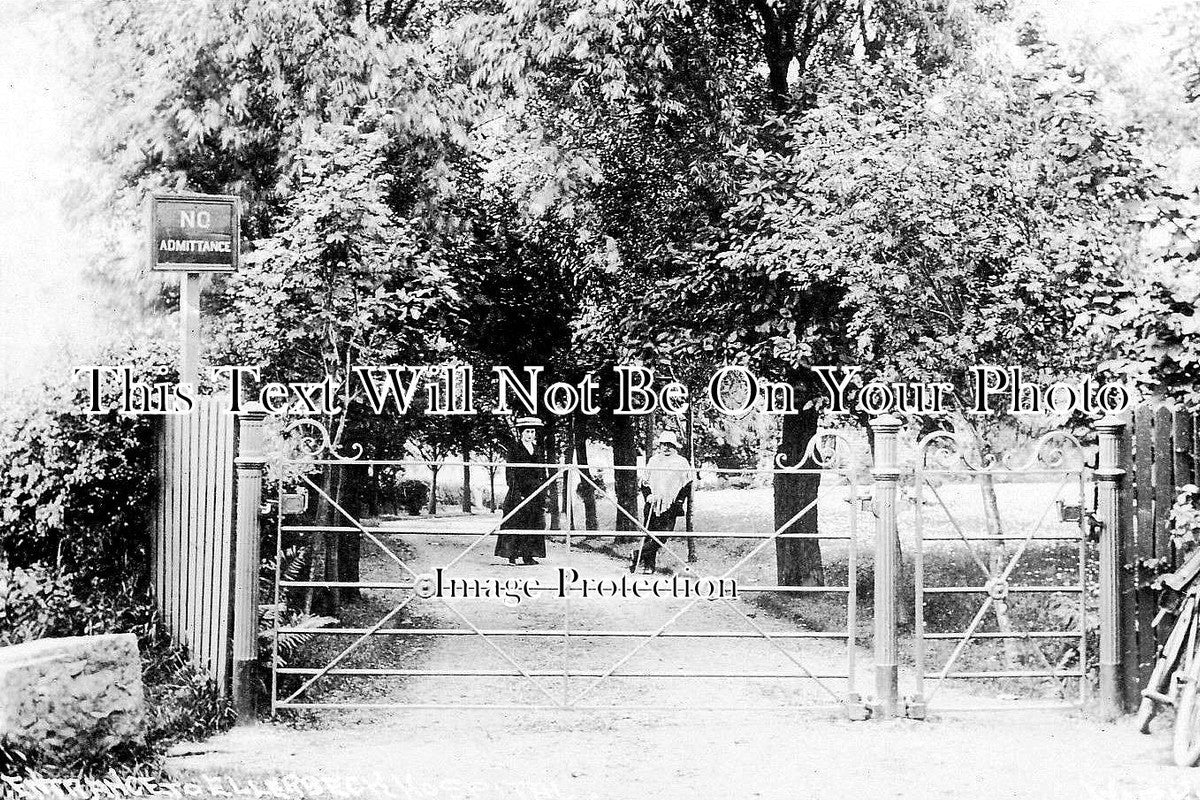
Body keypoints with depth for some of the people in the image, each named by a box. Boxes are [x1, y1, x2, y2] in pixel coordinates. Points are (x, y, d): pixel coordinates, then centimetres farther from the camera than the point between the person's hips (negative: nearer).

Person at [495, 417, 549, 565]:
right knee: (515, 524, -7)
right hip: (518, 493, -5)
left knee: (534, 524, 2)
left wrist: (544, 497, 10)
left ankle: (528, 555, 5)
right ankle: (512, 555, -4)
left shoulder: (538, 450, 15)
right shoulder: (514, 450, 0)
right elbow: (510, 474, -6)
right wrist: (517, 493, -15)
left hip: (536, 494, 5)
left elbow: (543, 474, 17)